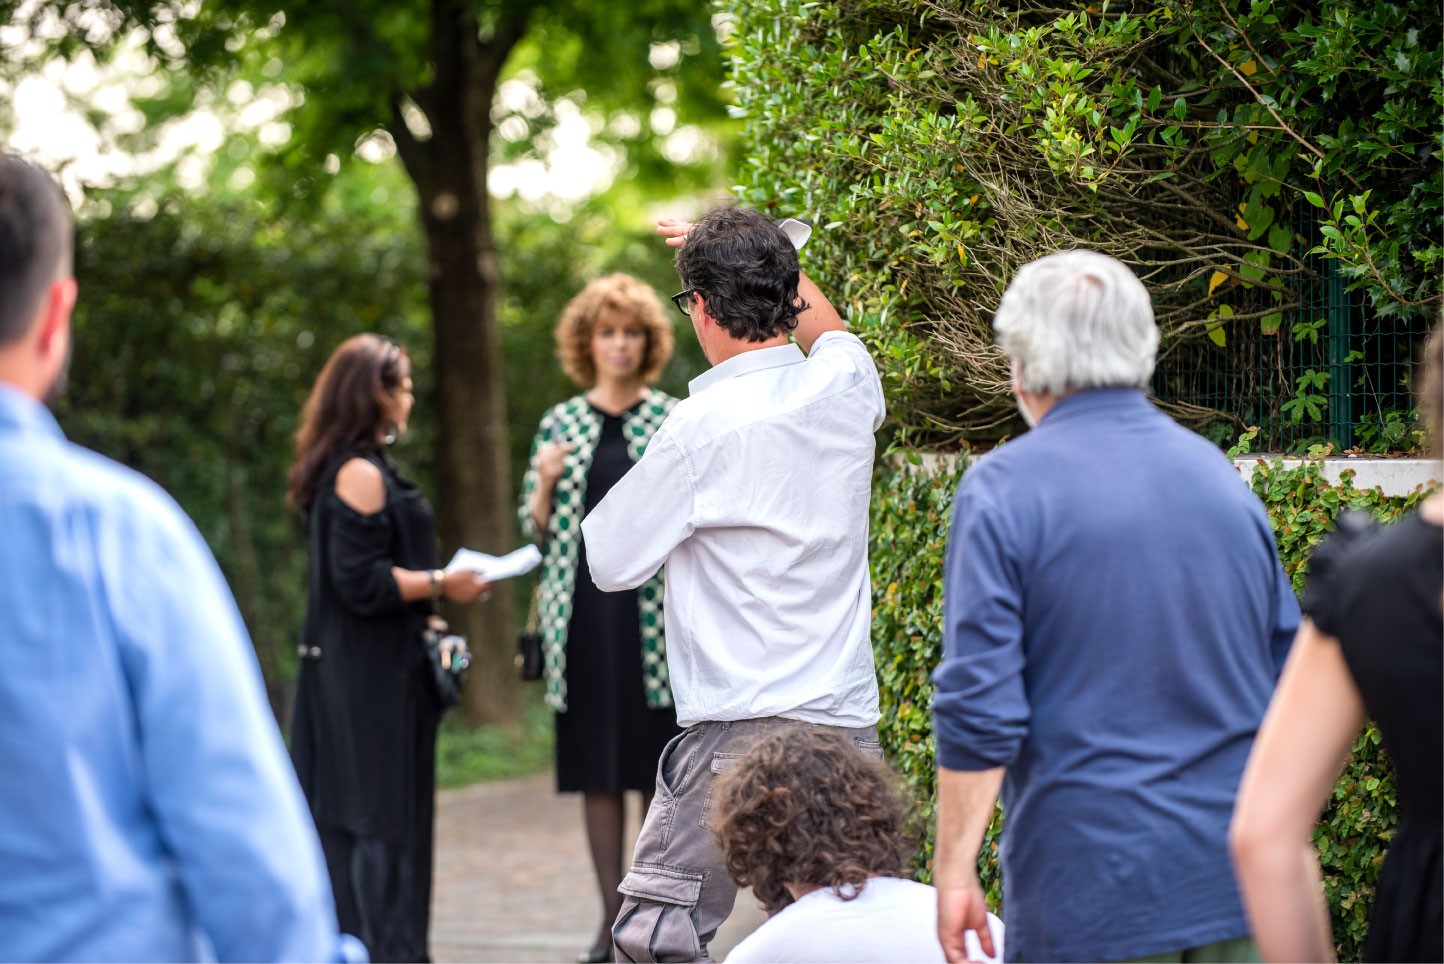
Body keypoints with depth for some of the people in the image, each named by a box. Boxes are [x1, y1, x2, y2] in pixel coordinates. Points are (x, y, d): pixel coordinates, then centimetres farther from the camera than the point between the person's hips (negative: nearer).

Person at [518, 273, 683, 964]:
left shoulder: (675, 422, 5)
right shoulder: (559, 424, 11)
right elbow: (534, 529, 12)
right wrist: (545, 482, -6)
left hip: (653, 615, -2)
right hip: (583, 616, 2)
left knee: (659, 765, -3)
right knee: (597, 770, 3)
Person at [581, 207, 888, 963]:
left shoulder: (702, 428, -12)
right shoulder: (845, 389, 5)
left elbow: (609, 561, 0)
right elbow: (825, 328, 32)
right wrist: (760, 256, 43)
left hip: (742, 734, -6)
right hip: (849, 727, 6)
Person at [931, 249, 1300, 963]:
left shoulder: (1004, 490, -8)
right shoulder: (1219, 475, 10)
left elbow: (980, 710, -14)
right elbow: (1287, 672, 15)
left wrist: (954, 872, -6)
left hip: (1092, 889, -5)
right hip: (1237, 884, 5)